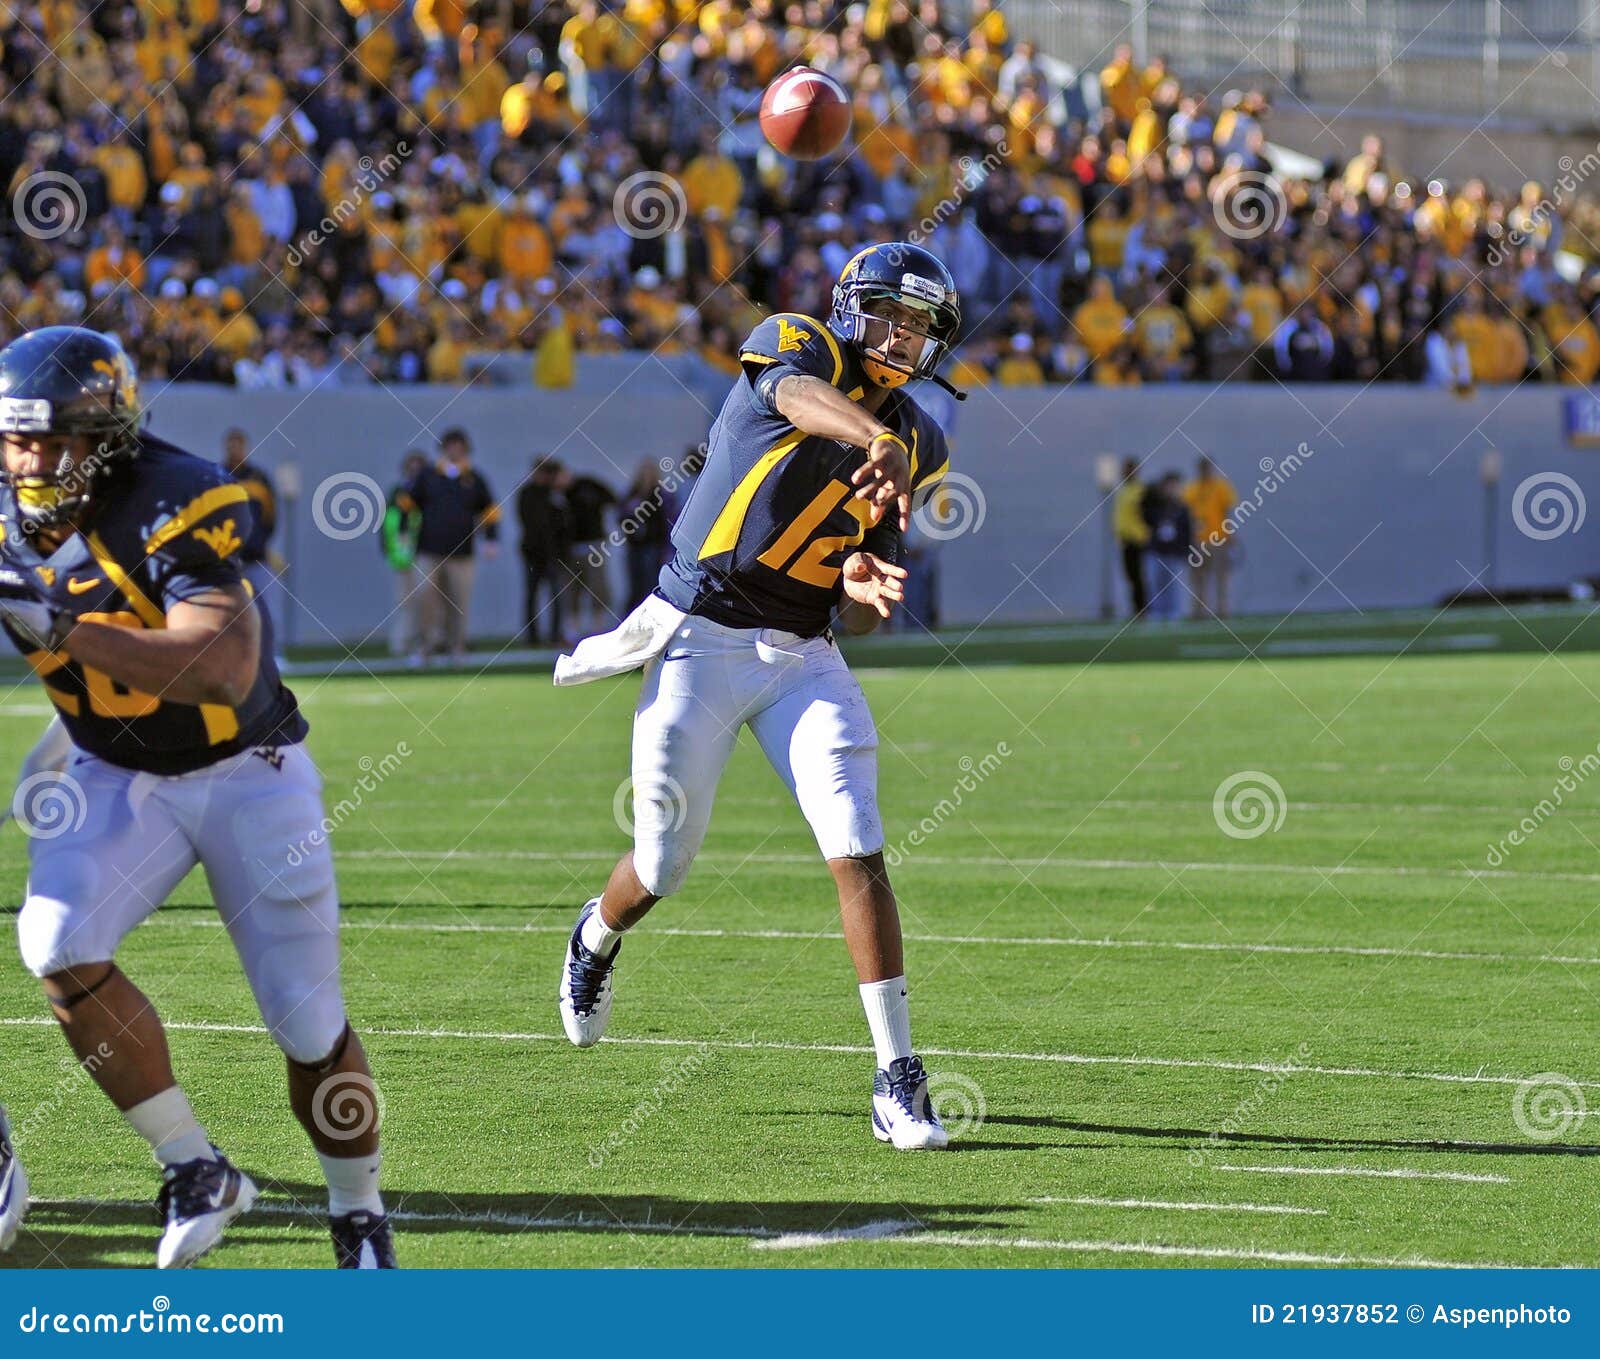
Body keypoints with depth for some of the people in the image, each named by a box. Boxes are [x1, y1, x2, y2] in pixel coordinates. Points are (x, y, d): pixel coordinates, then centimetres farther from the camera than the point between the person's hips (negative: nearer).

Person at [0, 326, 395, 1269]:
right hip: (118, 778, 4)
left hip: (245, 773, -4)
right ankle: (195, 1170, -8)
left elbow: (227, 668, -39)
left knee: (307, 1018, 0)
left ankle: (360, 1216, 26)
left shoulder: (172, 505, -26)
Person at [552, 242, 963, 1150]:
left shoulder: (920, 446, 9)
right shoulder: (796, 348, -5)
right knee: (665, 865, 5)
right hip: (701, 639, -4)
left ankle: (899, 1079, -10)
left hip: (803, 657, 4)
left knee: (860, 854, -12)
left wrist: (865, 592, -13)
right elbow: (805, 397, -34)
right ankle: (597, 940, 42)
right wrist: (878, 442, -54)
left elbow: (857, 615, 12)